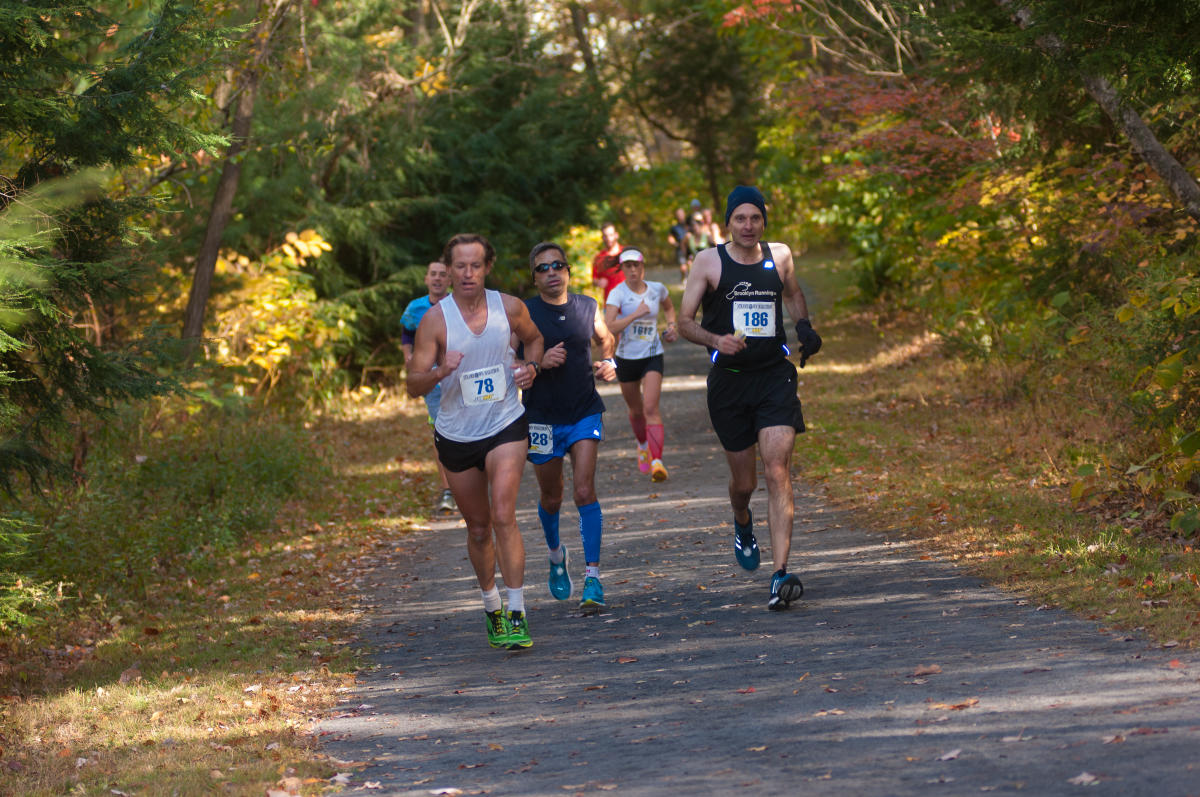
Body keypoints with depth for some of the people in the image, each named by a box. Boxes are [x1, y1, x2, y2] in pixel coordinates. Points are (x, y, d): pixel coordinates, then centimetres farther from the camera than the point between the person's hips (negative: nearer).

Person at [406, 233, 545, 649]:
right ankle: (491, 606, 34)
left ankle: (517, 616, -18)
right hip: (456, 435, 1)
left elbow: (534, 338, 18)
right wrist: (439, 372, -34)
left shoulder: (510, 307, -5)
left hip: (506, 427, -1)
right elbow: (414, 384, -13)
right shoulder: (435, 319, -11)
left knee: (503, 515, -18)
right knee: (478, 528, 12)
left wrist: (531, 365, -4)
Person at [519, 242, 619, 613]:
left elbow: (605, 339, 24)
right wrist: (539, 362, -23)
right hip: (542, 418, -1)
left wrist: (608, 364, 4)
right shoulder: (523, 313, -7)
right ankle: (556, 553, 42)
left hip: (585, 414, 1)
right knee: (551, 498, 12)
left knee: (584, 492, -14)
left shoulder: (588, 307, 3)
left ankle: (592, 576, -15)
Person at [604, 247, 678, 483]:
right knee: (636, 410, 16)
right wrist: (635, 315, -32)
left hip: (653, 357, 0)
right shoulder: (617, 294, -13)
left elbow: (669, 307, 24)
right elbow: (609, 327, -27)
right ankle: (644, 446, 46)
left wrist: (671, 326, 6)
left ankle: (657, 461, -26)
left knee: (651, 408, -17)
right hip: (626, 357, 0)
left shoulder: (657, 289, -1)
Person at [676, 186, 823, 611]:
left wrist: (805, 326, 7)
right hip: (729, 380, 0)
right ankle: (743, 526, 48)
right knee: (744, 482, 9)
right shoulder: (709, 262, -3)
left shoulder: (780, 256, 5)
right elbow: (685, 321, -2)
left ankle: (780, 575, -21)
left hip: (775, 376, 1)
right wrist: (715, 340, -22)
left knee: (777, 471, -15)